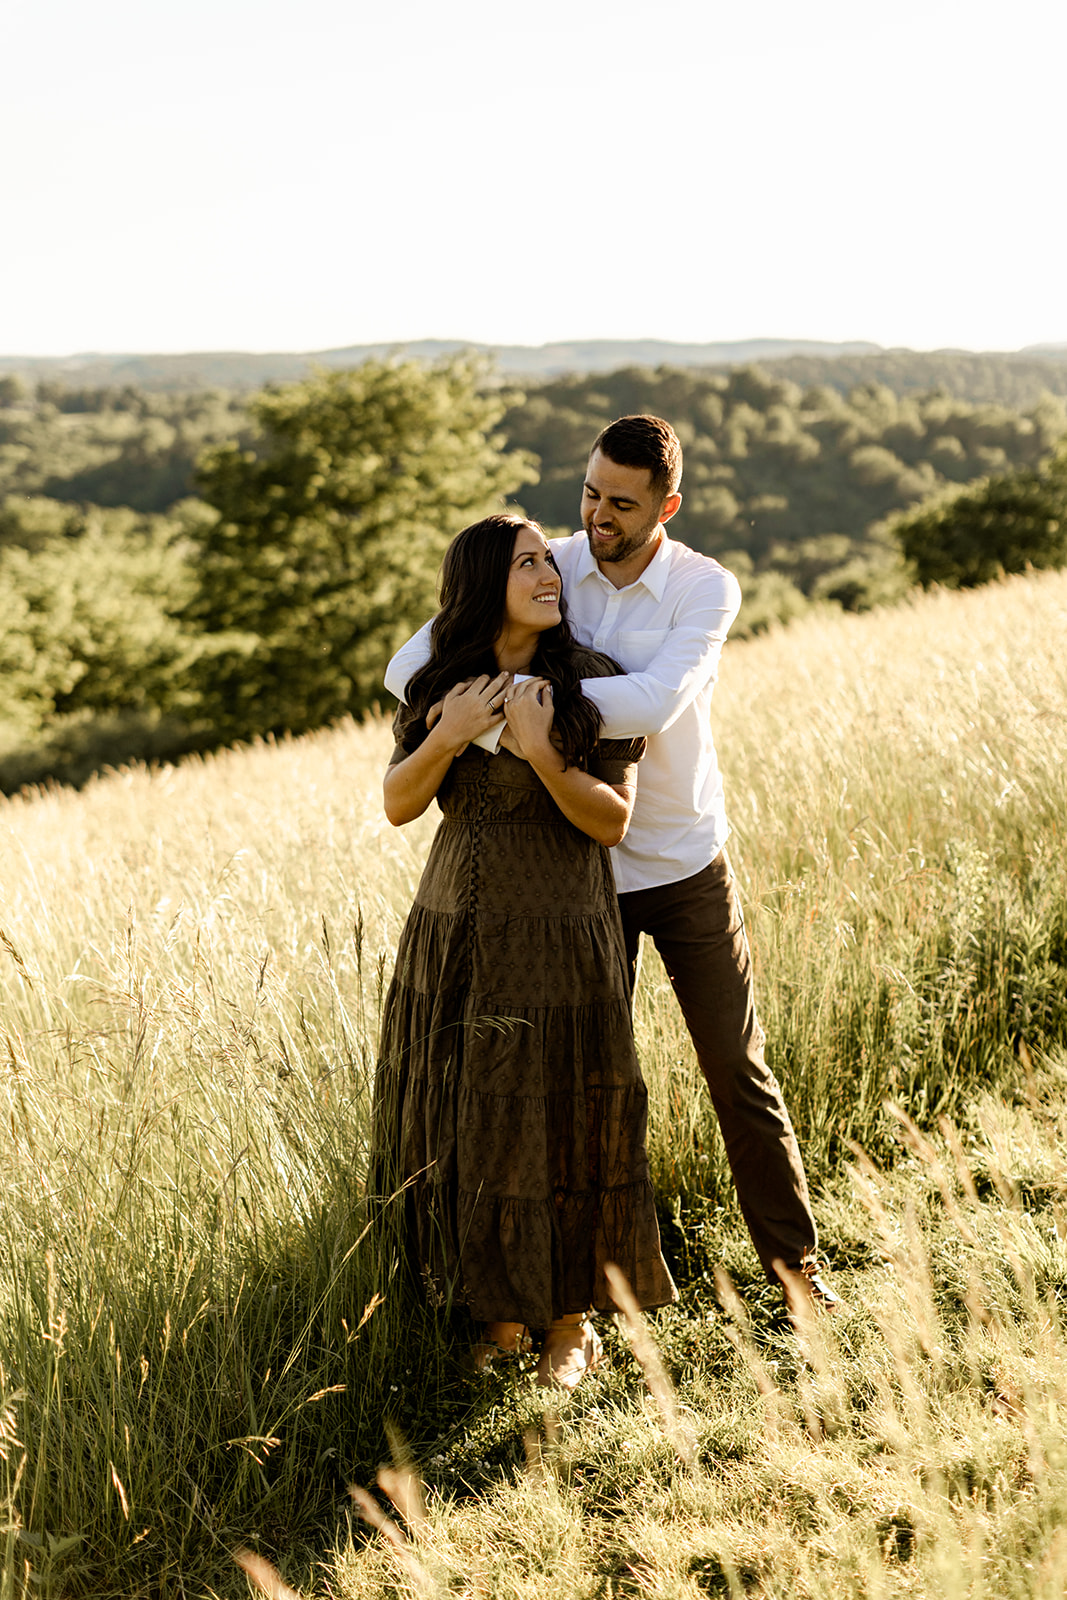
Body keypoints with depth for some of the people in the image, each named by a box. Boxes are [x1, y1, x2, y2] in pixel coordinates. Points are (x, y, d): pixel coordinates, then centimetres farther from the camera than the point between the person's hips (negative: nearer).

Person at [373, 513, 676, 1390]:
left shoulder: (594, 683, -7)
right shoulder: (440, 685, 4)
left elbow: (612, 822, -10)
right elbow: (397, 805, 1)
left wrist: (540, 753, -22)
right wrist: (448, 735, -15)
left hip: (559, 940, -3)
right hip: (454, 936, 4)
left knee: (559, 1130, 4)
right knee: (467, 1131, 10)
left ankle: (573, 1324, 20)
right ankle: (501, 1311, 27)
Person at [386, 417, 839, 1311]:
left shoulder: (707, 589, -13)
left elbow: (653, 703, -31)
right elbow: (409, 668, -6)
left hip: (687, 865, -1)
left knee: (738, 1067, 4)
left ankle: (793, 1257, 18)